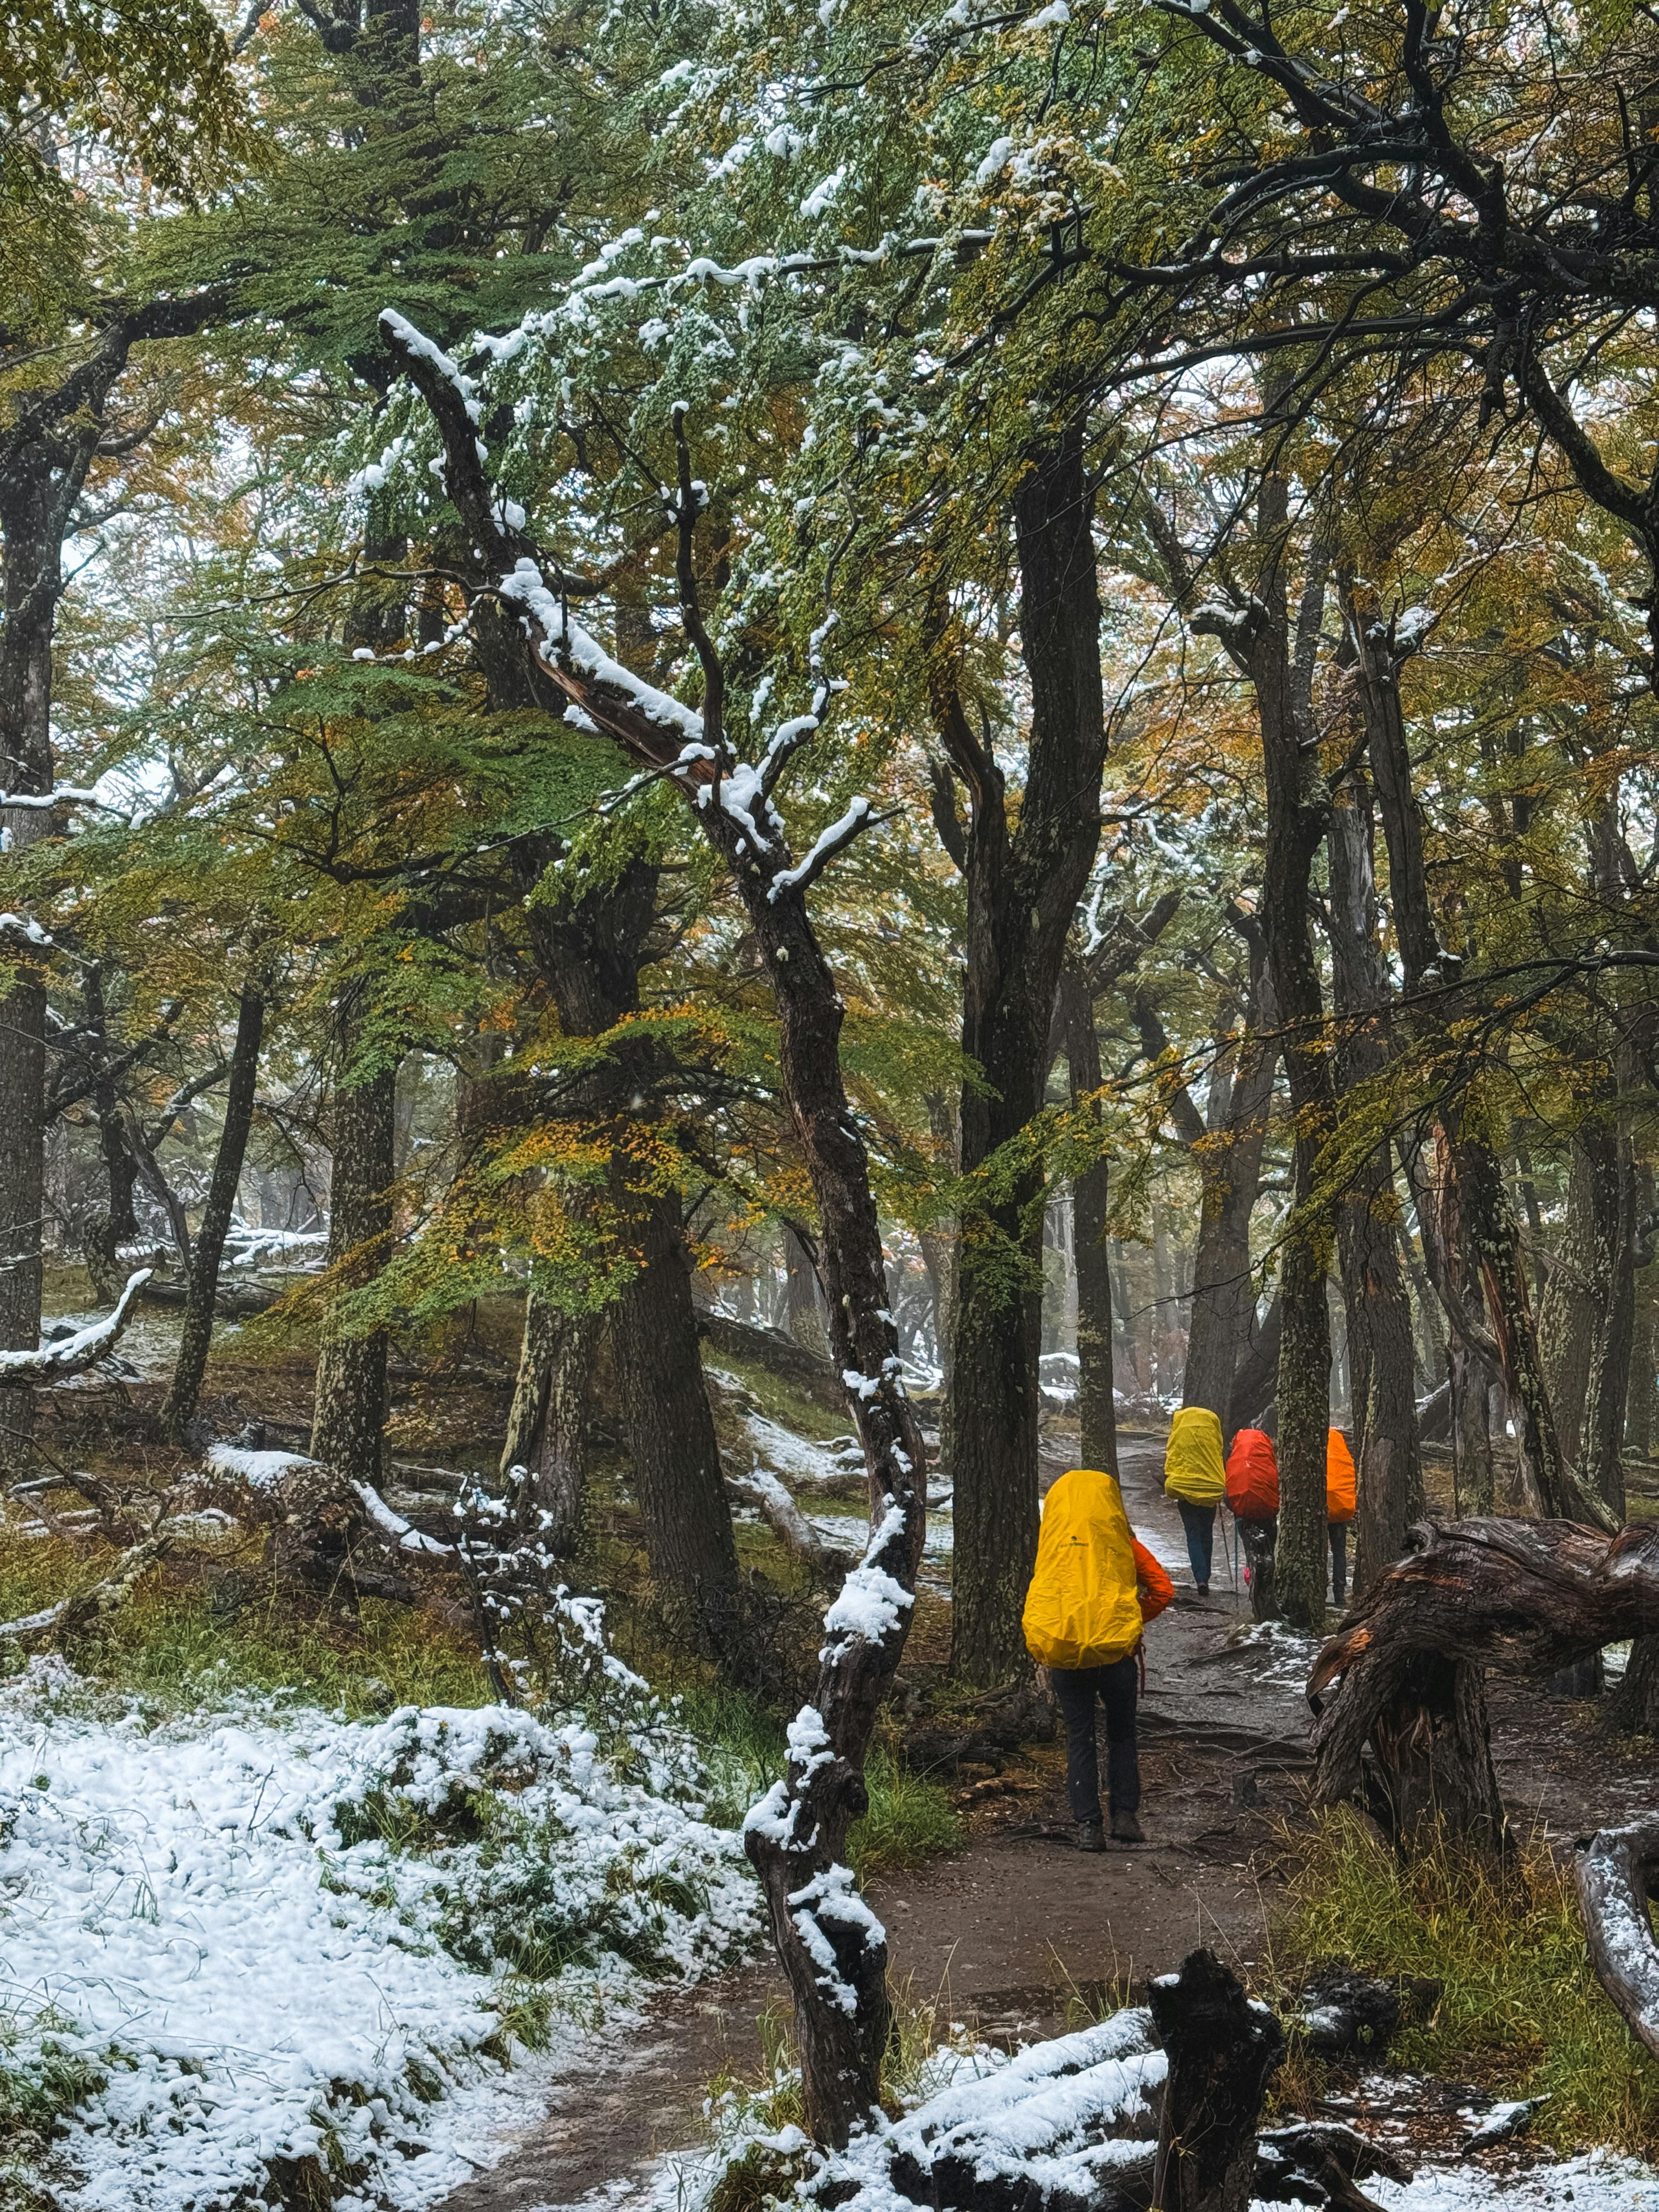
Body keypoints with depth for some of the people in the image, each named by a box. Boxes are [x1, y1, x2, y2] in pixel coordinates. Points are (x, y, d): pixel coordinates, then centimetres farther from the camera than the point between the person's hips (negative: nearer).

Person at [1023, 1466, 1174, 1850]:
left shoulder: (1050, 1541, 9)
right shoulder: (1121, 1541, 5)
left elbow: (1038, 1595, 12)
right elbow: (1162, 1590, 0)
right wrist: (1133, 1621, 11)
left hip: (1060, 1652, 1)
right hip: (1114, 1649, -1)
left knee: (1079, 1739, 10)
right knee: (1122, 1734, 17)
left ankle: (1087, 1826, 5)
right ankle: (1125, 1816, 12)